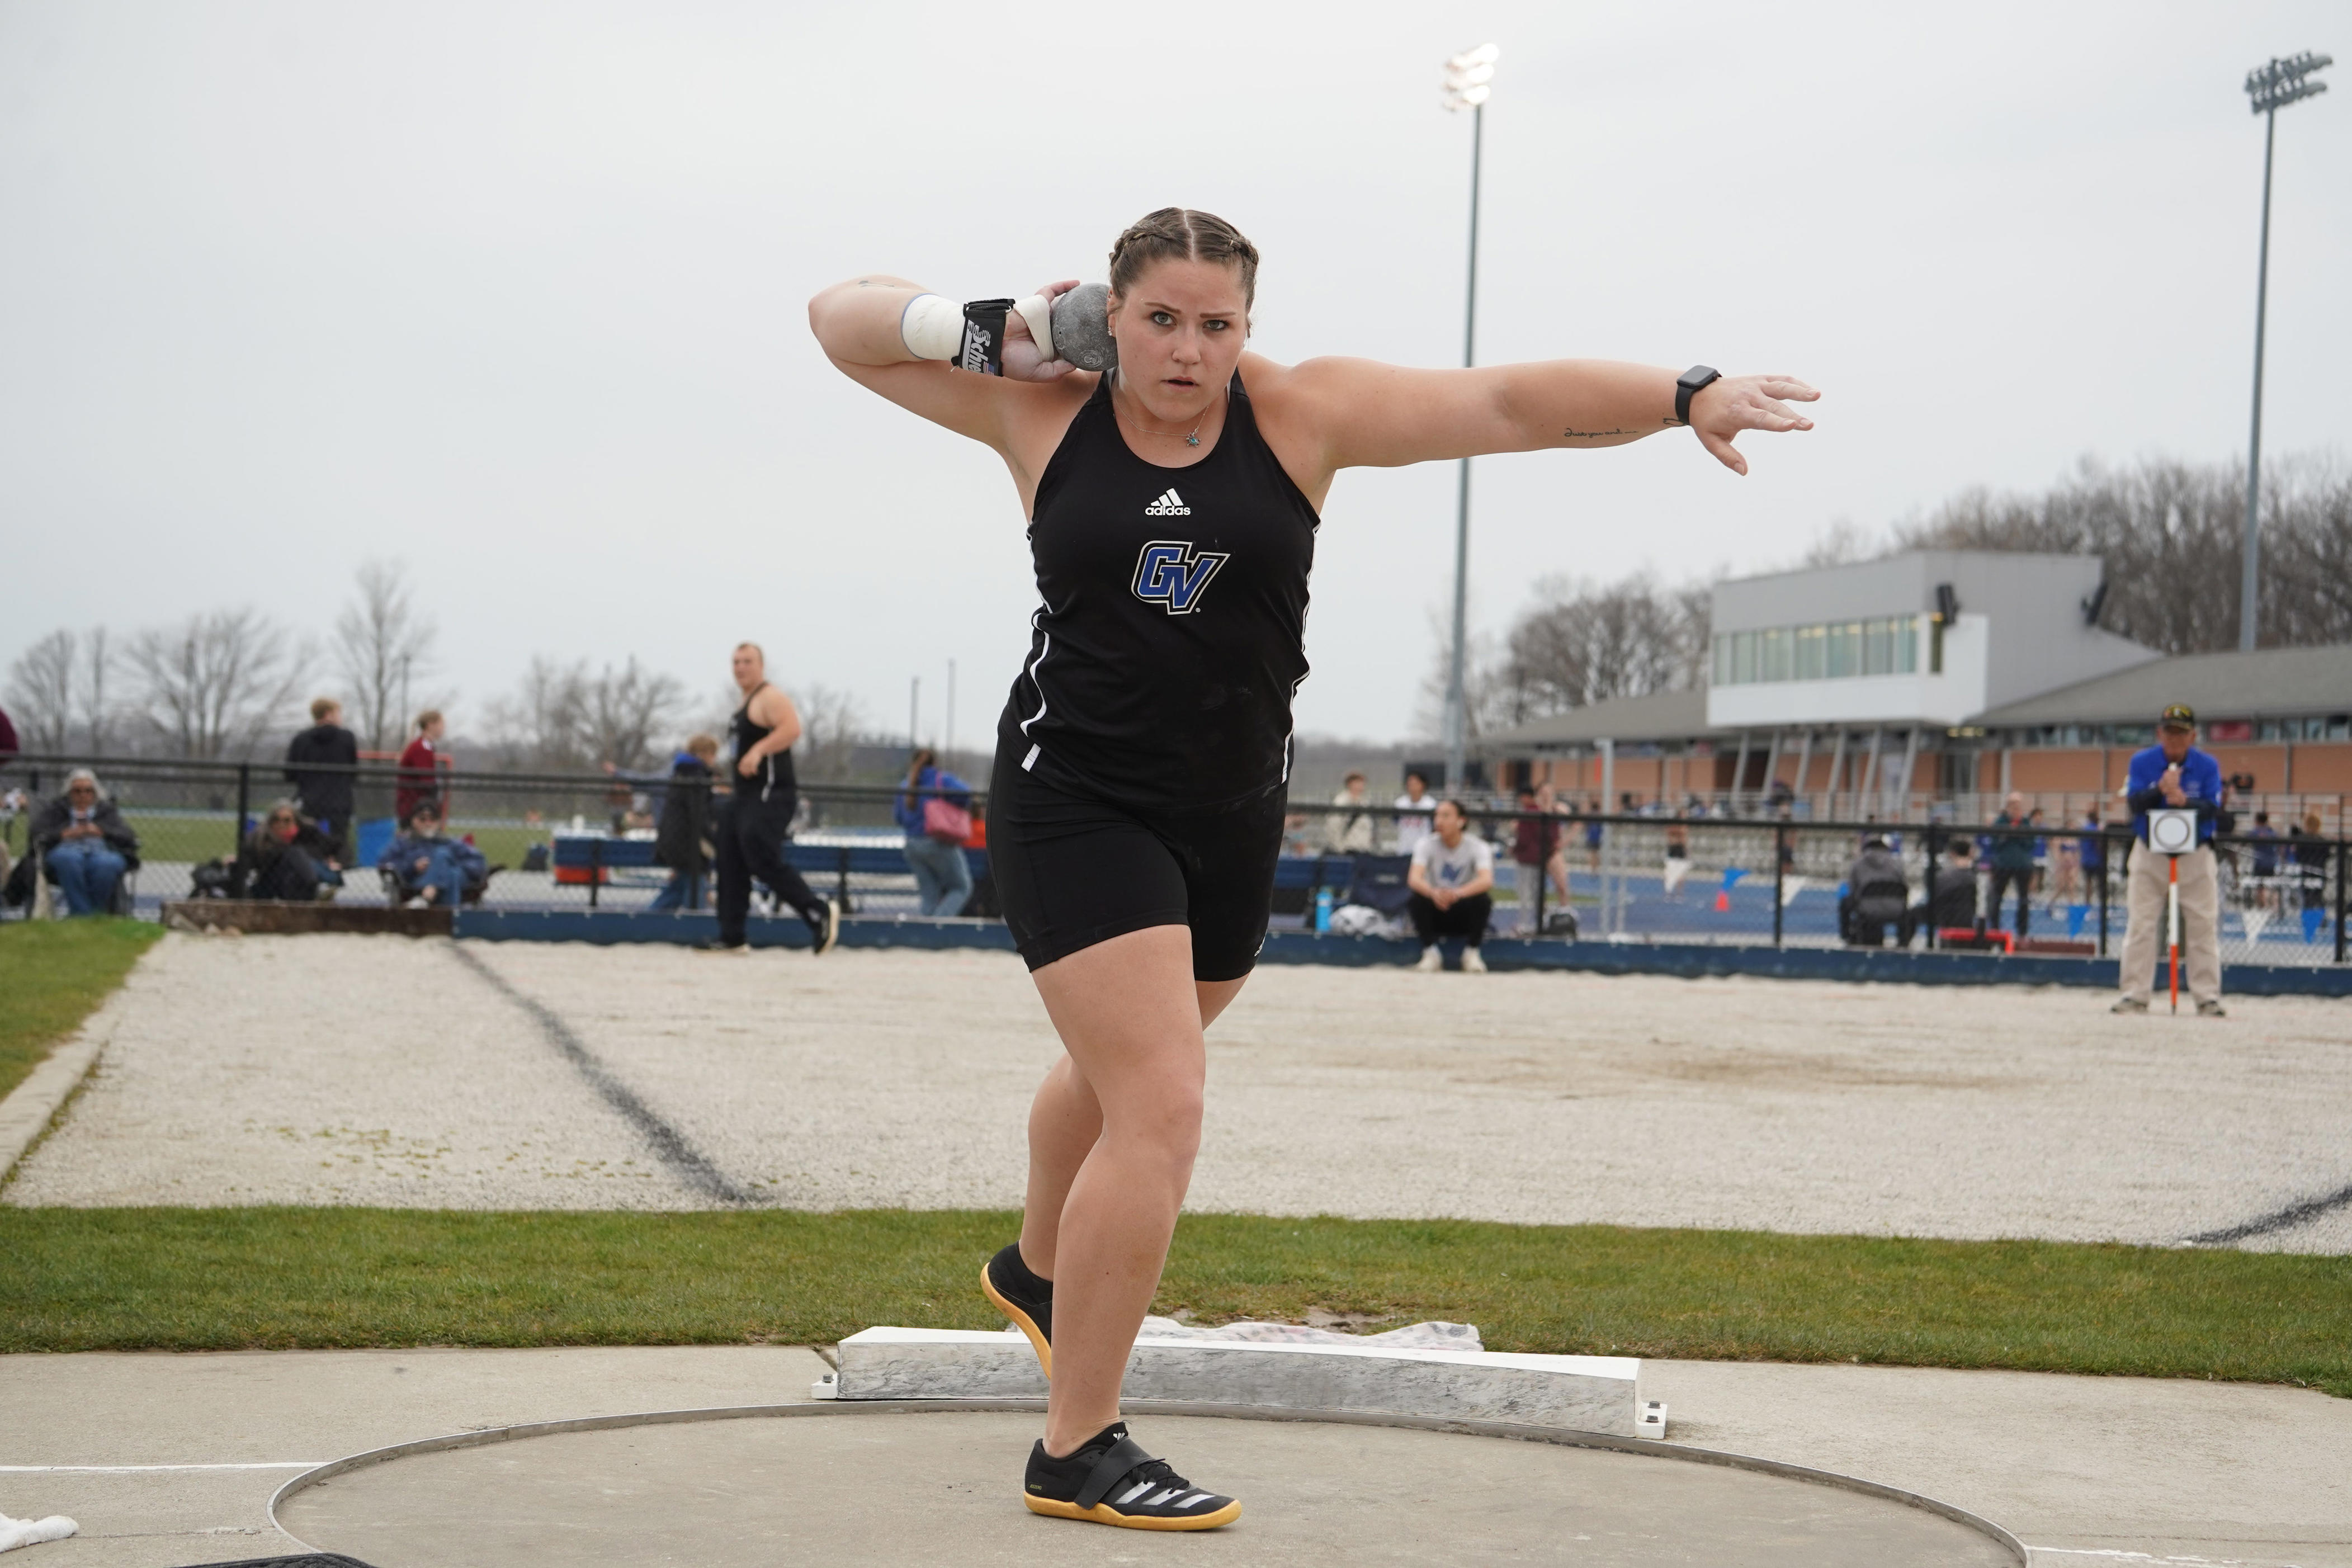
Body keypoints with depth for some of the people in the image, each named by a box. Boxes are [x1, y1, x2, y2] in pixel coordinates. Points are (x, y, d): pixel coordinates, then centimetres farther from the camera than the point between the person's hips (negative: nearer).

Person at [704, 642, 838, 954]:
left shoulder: (770, 698, -11)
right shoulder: (746, 704, 20)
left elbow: (792, 728, -28)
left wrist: (758, 750, -36)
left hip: (771, 796, -10)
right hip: (745, 796, 10)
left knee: (764, 861, -16)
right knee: (731, 866, 7)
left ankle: (820, 913, -7)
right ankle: (732, 937, 10)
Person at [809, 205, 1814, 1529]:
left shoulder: (1305, 413, -8)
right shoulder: (1041, 408, -6)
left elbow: (1511, 401, -15)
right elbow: (840, 320, 1)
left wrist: (1688, 395, -25)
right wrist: (992, 331, -14)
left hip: (1231, 820, 4)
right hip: (1077, 806, -4)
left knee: (1126, 1071, 26)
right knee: (1160, 1110, -16)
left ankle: (1037, 1268, 57)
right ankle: (1078, 1452, -7)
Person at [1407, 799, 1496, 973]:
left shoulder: (1478, 847, -12)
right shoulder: (1427, 845, -9)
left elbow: (1487, 880, -31)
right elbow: (1414, 879, -26)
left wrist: (1458, 893, -52)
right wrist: (1433, 893, -50)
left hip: (1465, 916, -1)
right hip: (1435, 915, 1)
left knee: (1482, 900, -31)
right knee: (1417, 900, -30)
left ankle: (1472, 953, -13)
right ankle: (1430, 953, -14)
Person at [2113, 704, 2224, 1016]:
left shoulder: (2208, 766, -4)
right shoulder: (2141, 762, -4)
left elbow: (2213, 808, -14)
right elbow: (2134, 802, -16)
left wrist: (2185, 802, -34)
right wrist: (2160, 789, -35)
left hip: (2196, 855, 0)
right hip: (2149, 853, 0)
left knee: (2203, 926, -2)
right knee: (2140, 924, -3)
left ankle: (2208, 996, 2)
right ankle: (2134, 995, 1)